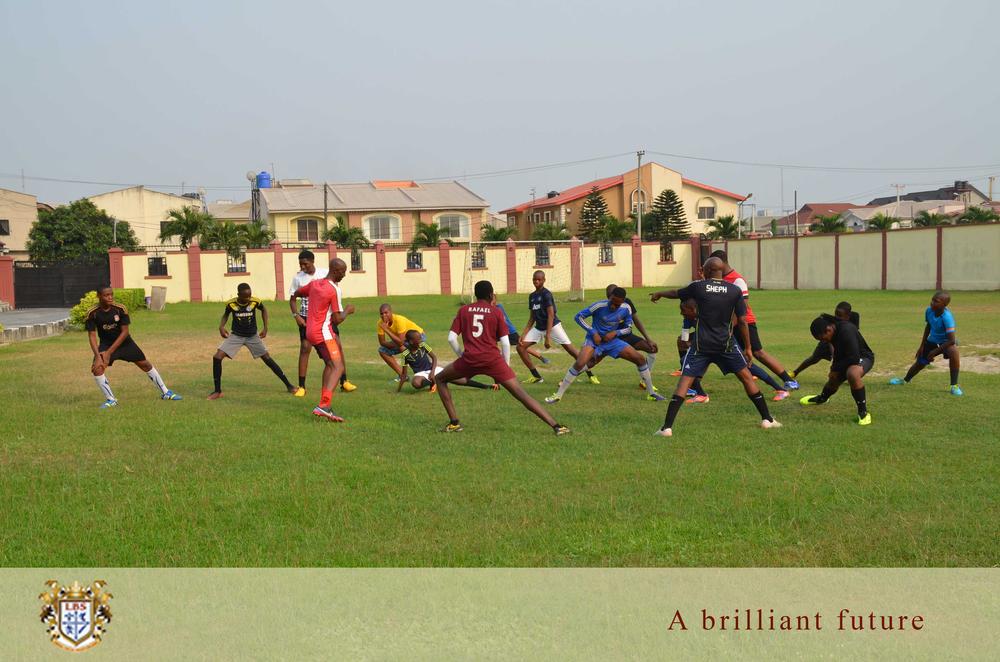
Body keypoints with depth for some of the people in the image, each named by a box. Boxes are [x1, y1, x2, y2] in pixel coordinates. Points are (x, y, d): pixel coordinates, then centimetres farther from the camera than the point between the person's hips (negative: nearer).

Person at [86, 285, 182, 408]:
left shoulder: (120, 309, -21)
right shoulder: (92, 313, -19)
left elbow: (124, 332, -17)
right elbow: (92, 336, -16)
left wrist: (109, 352, -22)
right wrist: (98, 356, -28)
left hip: (124, 342, 0)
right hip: (106, 344, 0)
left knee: (146, 365, 4)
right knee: (97, 368, -22)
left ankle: (165, 393, 20)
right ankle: (111, 400, -5)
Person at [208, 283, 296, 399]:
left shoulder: (255, 302, -19)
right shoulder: (231, 303, -17)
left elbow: (264, 310, 4)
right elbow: (226, 314, 6)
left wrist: (265, 328, -1)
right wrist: (221, 326, -11)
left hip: (252, 336, -1)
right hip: (236, 336, 1)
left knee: (267, 358, -3)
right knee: (217, 357, -13)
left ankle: (288, 385, 8)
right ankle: (218, 391, -1)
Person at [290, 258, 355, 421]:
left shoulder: (314, 283, 10)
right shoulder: (334, 290, -14)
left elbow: (295, 294, 26)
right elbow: (337, 320, -14)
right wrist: (347, 311, 4)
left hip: (310, 331, 9)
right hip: (324, 332, -9)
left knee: (330, 364, 21)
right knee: (338, 367, -14)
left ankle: (324, 404, 18)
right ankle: (324, 406, -29)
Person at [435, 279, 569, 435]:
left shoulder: (463, 310, 13)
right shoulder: (496, 312, 9)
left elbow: (451, 338, 8)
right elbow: (505, 342, 4)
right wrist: (505, 366, 15)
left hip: (470, 359, 0)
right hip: (493, 359, 0)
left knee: (440, 379, 25)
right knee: (521, 394, 0)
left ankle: (454, 423, 16)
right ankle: (555, 426, -8)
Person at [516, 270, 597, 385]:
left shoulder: (546, 294, -13)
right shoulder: (532, 296, 10)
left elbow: (551, 315, -18)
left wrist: (547, 337, -25)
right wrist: (524, 334, 4)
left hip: (553, 326, -7)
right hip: (538, 328, 7)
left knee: (570, 349, -12)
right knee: (521, 347, -3)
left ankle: (590, 375, -1)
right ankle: (536, 376, 5)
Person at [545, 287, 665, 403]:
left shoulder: (626, 309, -10)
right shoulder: (600, 306, -23)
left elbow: (628, 328, 3)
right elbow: (578, 316, -16)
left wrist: (615, 333, -17)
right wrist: (593, 333, -22)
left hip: (612, 340, 4)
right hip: (594, 339, -4)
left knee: (640, 358, -4)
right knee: (579, 363, -29)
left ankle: (651, 393, 13)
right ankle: (558, 395, -17)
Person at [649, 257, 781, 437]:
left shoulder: (698, 287, 0)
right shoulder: (735, 291, 0)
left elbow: (675, 293, 17)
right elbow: (742, 321, 1)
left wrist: (658, 294, 38)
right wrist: (748, 348, 9)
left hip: (702, 344, -1)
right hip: (726, 344, 1)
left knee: (685, 380, -1)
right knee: (746, 377, 15)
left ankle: (667, 427, -9)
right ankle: (767, 419, 19)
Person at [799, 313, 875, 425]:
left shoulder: (846, 331, -35)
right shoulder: (834, 332, -8)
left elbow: (854, 358, -34)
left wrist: (836, 368, -21)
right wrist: (834, 366, 2)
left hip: (862, 357, -8)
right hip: (846, 358, 8)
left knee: (853, 374, -38)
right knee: (834, 379, 21)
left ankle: (863, 412, -24)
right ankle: (821, 399, 56)